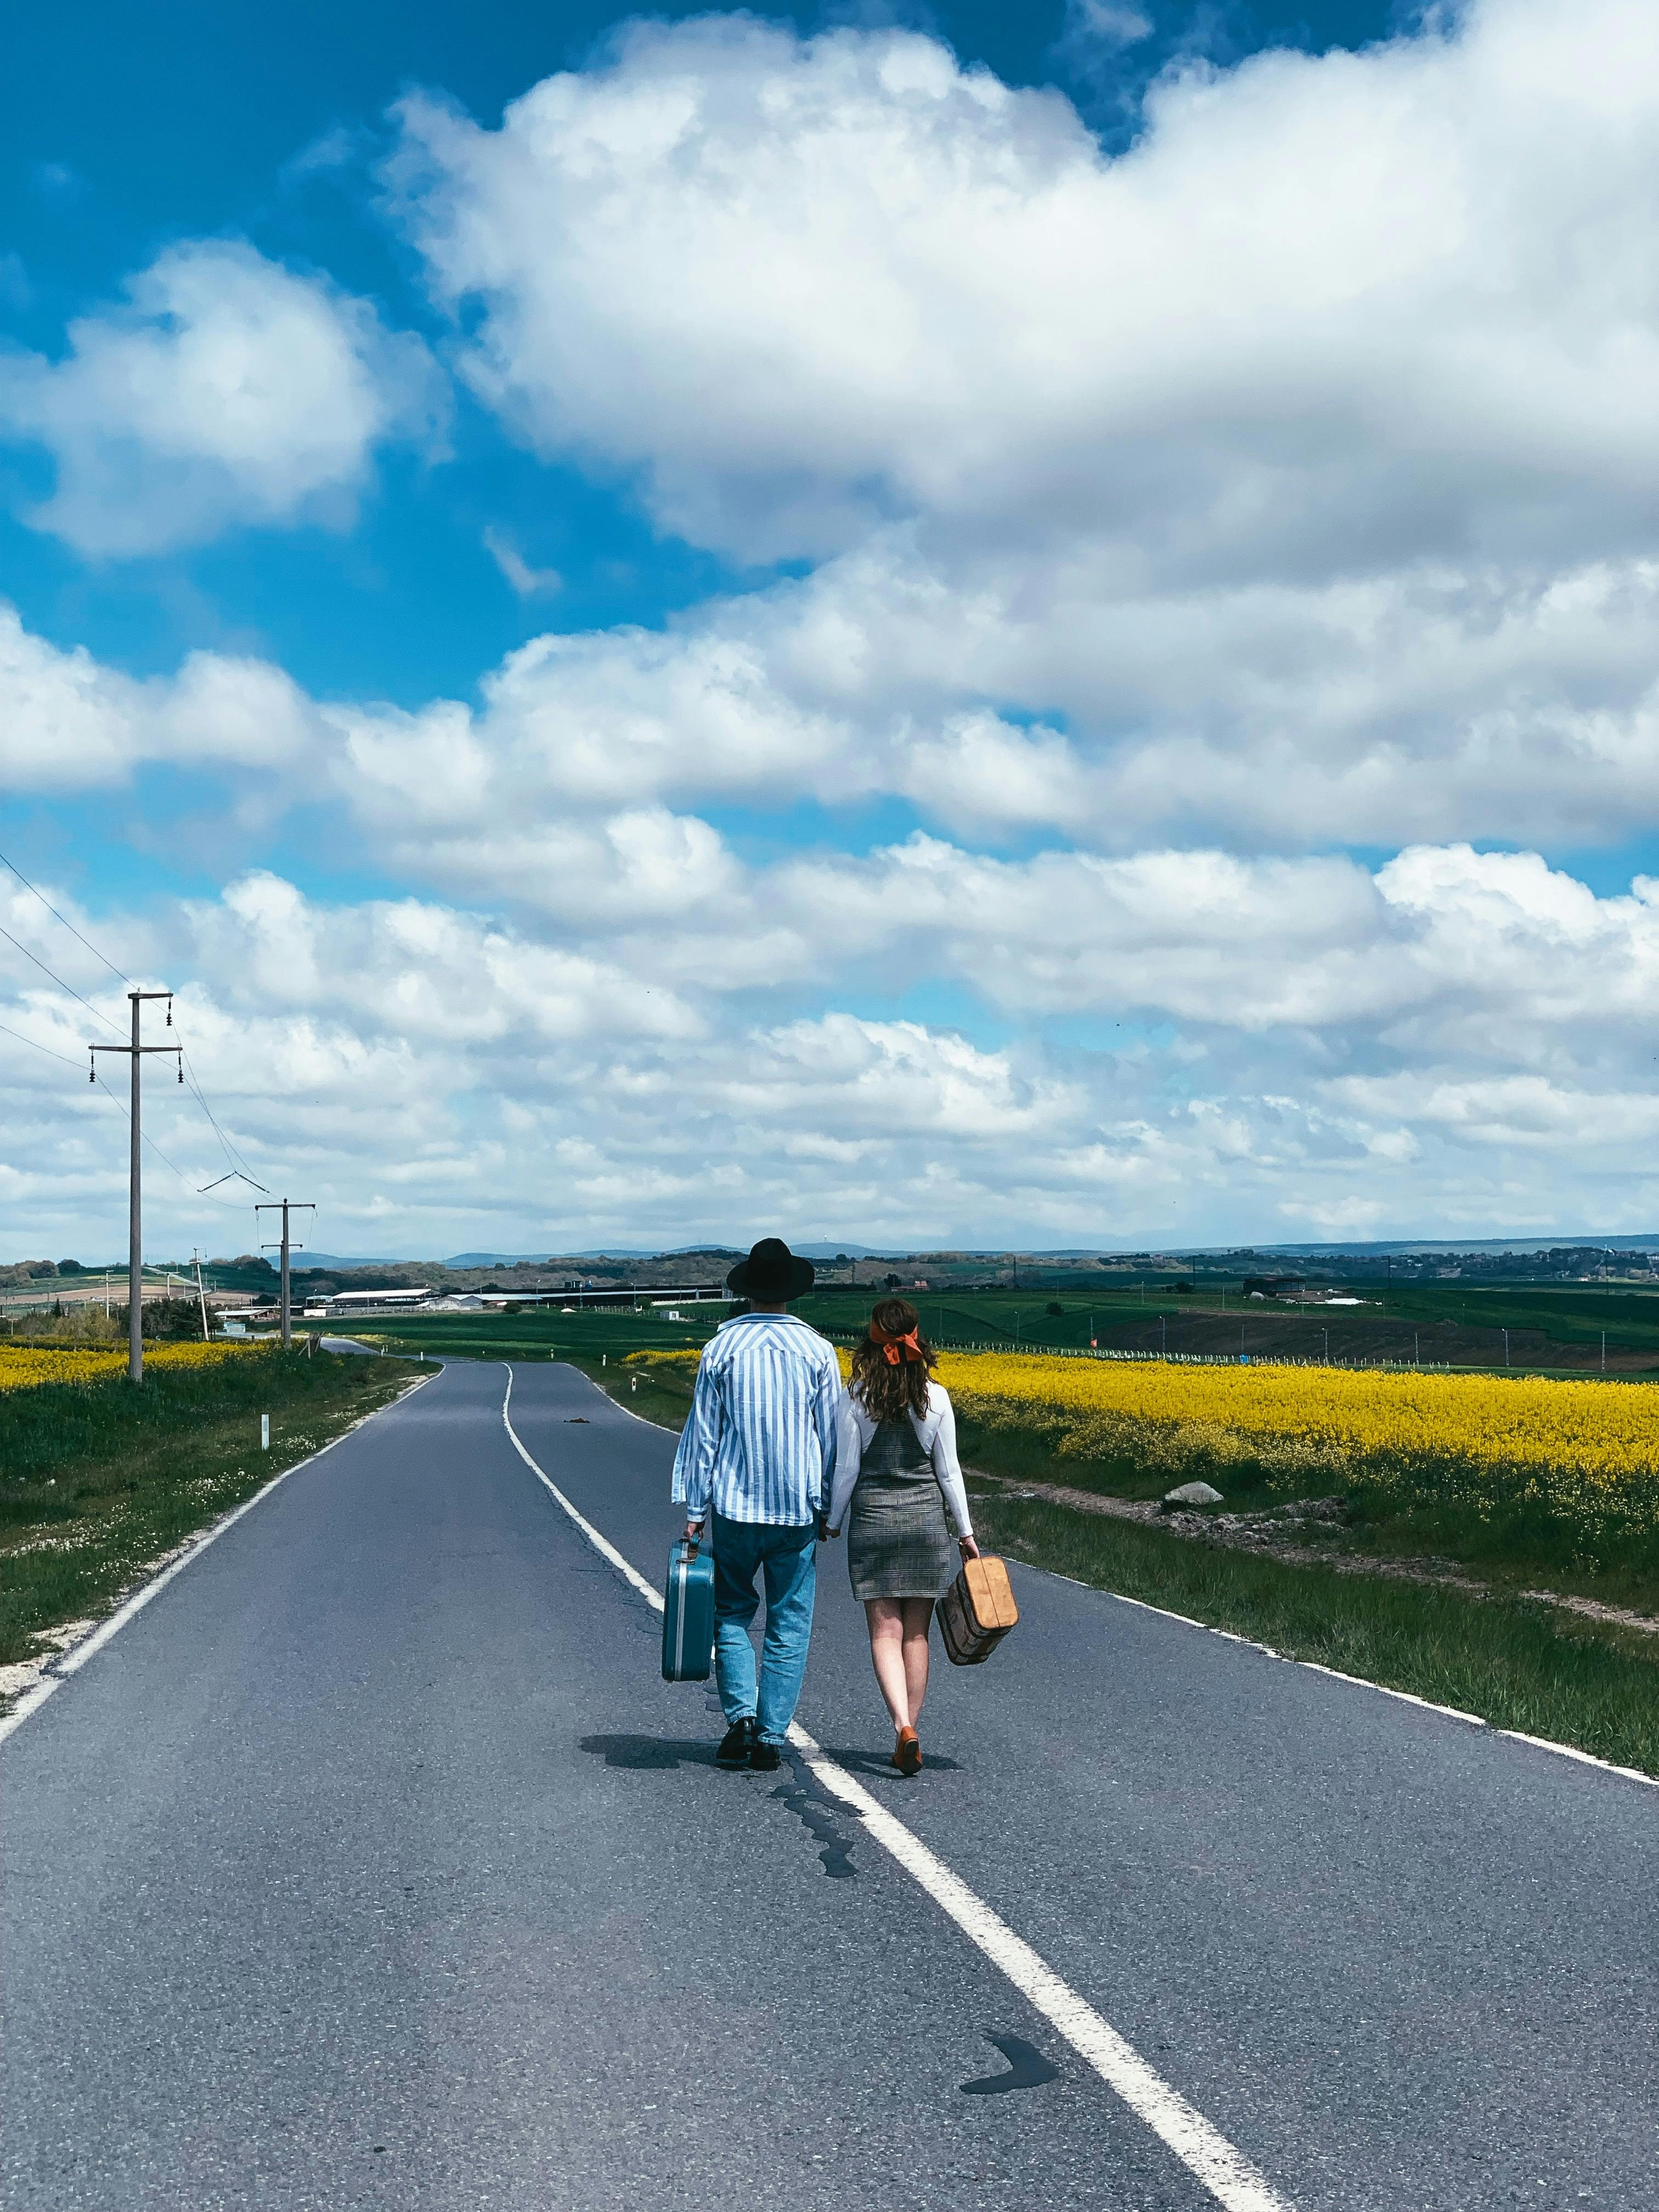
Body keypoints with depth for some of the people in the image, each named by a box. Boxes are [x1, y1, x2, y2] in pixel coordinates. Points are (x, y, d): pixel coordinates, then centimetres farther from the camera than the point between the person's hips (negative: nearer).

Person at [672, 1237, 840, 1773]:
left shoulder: (720, 1349, -3)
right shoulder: (818, 1351, -2)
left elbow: (703, 1433, -1)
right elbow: (831, 1436, 2)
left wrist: (694, 1509, 6)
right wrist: (830, 1507, 12)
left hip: (736, 1507, 0)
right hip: (798, 1507, 0)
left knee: (732, 1613, 14)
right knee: (789, 1625, 8)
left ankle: (741, 1716, -3)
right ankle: (770, 1738, 8)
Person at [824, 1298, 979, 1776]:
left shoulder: (854, 1398, -8)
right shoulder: (936, 1397, -4)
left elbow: (846, 1468, -6)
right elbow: (948, 1471, 0)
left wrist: (832, 1522, 8)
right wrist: (966, 1532, 9)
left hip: (873, 1520, -1)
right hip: (926, 1518, 1)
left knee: (885, 1632, 1)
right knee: (917, 1634, 10)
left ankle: (904, 1728, -18)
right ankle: (908, 1737, 14)